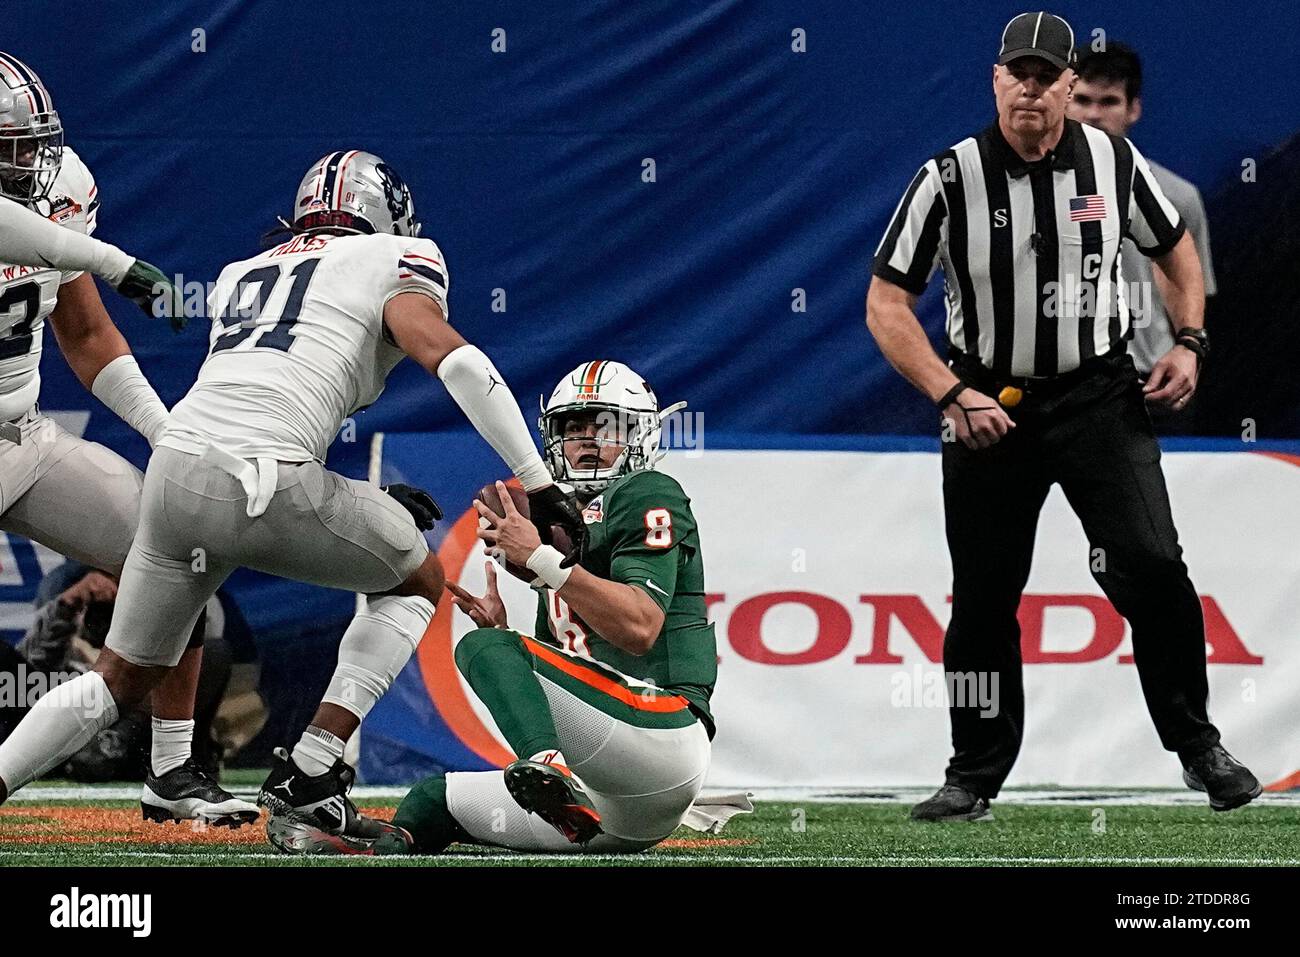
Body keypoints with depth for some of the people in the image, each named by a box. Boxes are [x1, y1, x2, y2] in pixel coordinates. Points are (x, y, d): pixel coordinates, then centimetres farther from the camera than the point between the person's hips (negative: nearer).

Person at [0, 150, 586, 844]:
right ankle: (308, 774, 9)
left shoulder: (240, 277, 30)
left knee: (119, 680, 22)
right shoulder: (395, 261, 13)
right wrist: (537, 484, -4)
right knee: (418, 578, 21)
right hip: (268, 485, -5)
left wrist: (366, 504, 36)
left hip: (174, 470, 5)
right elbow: (455, 360, -4)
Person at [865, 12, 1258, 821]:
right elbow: (886, 305, -7)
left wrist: (1189, 342, 0)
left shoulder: (1113, 162, -3)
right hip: (989, 404, 0)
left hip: (1100, 394, 0)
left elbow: (1175, 247, 15)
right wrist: (952, 396, -17)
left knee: (1151, 565, -13)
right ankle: (976, 776, 17)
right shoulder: (951, 178, -10)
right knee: (984, 597, 4)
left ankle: (1197, 746, 1)